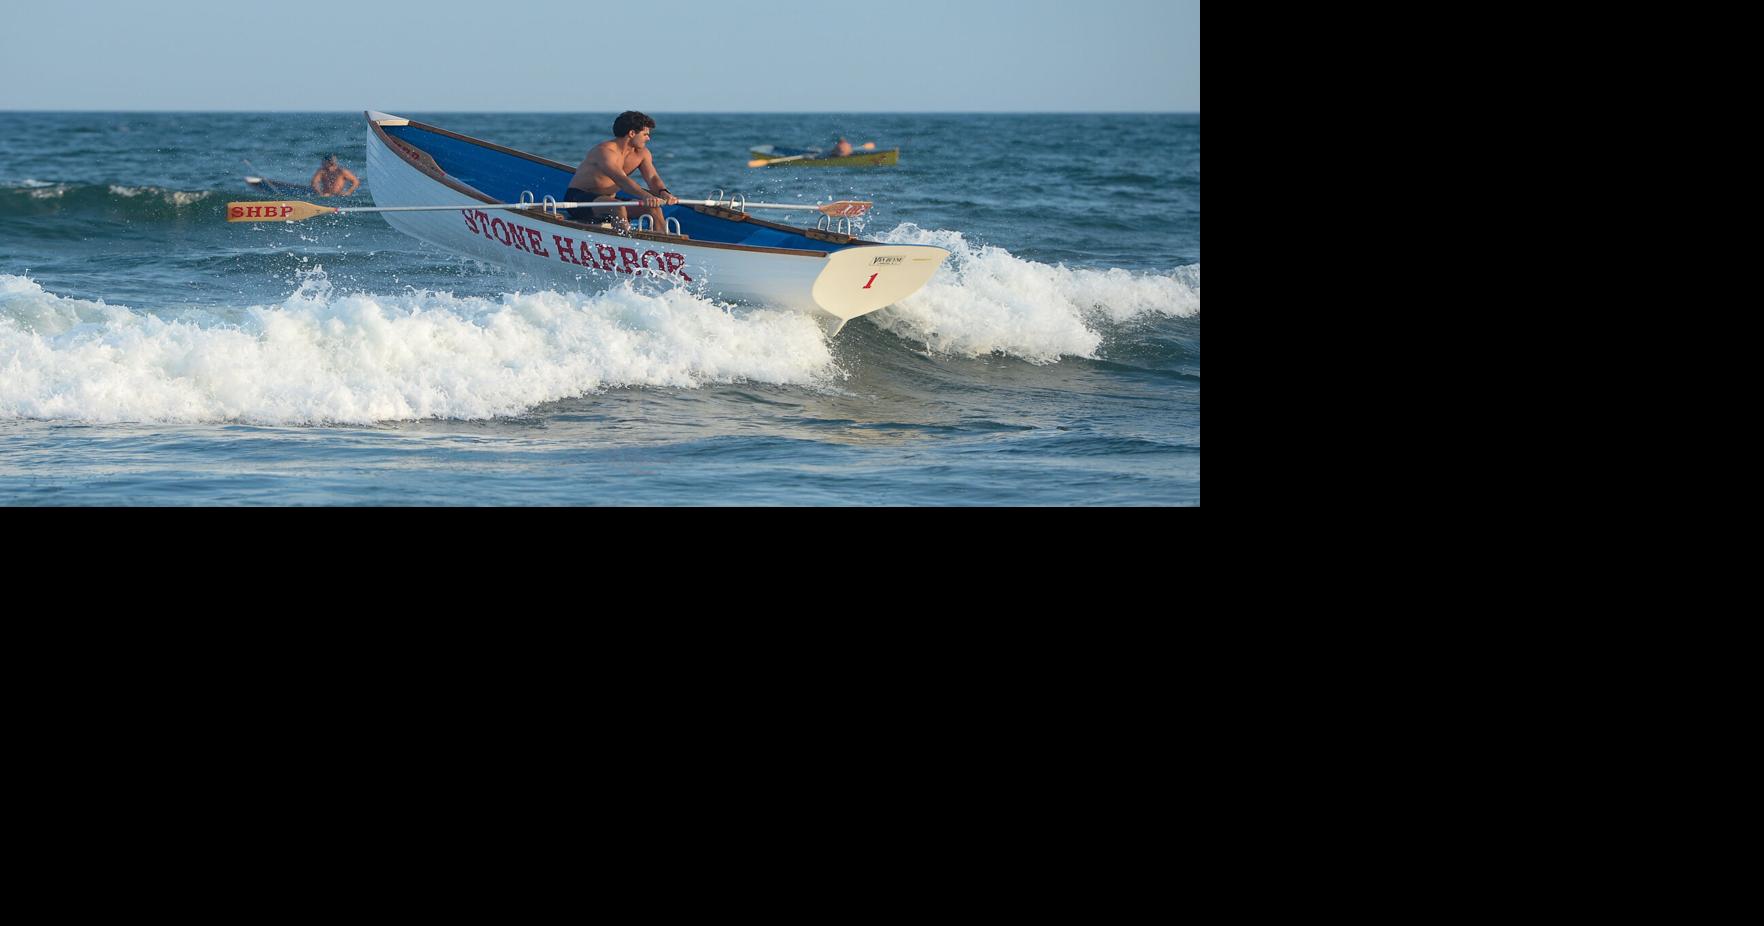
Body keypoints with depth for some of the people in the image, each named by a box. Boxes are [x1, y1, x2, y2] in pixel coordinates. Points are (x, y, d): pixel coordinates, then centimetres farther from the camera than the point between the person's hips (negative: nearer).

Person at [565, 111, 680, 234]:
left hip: (609, 198, 8)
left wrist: (663, 193, -33)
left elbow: (652, 178, -9)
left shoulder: (641, 153, 3)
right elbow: (621, 180, -38)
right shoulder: (605, 151, -23)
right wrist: (645, 196, -54)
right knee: (618, 207, -37)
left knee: (653, 207, -8)